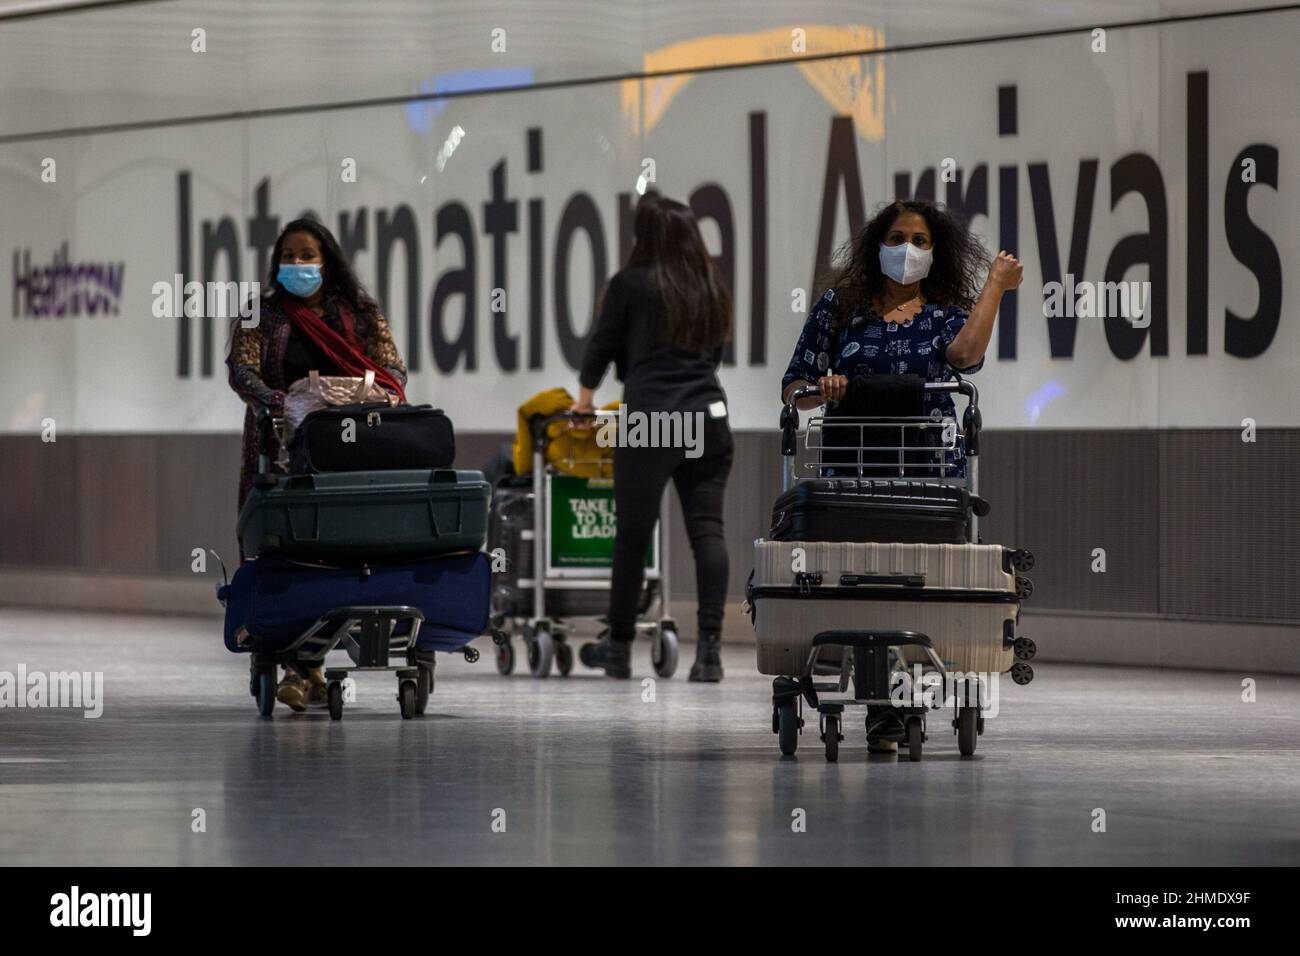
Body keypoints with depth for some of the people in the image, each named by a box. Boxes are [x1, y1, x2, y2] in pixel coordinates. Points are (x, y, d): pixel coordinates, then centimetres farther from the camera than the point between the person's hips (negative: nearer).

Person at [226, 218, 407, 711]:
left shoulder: (361, 314, 12)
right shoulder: (261, 316, 8)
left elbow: (392, 369, 4)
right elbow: (241, 370, -6)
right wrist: (277, 402, -26)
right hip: (284, 448, -1)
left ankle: (306, 664, 1)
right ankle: (301, 666, -9)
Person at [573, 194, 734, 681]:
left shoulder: (630, 285, 1)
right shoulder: (711, 289, 14)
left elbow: (601, 348, 10)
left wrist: (585, 398, 28)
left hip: (651, 421, -4)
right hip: (709, 418, 4)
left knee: (632, 534, 7)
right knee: (707, 530, -2)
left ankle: (619, 646, 18)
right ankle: (709, 649, -14)